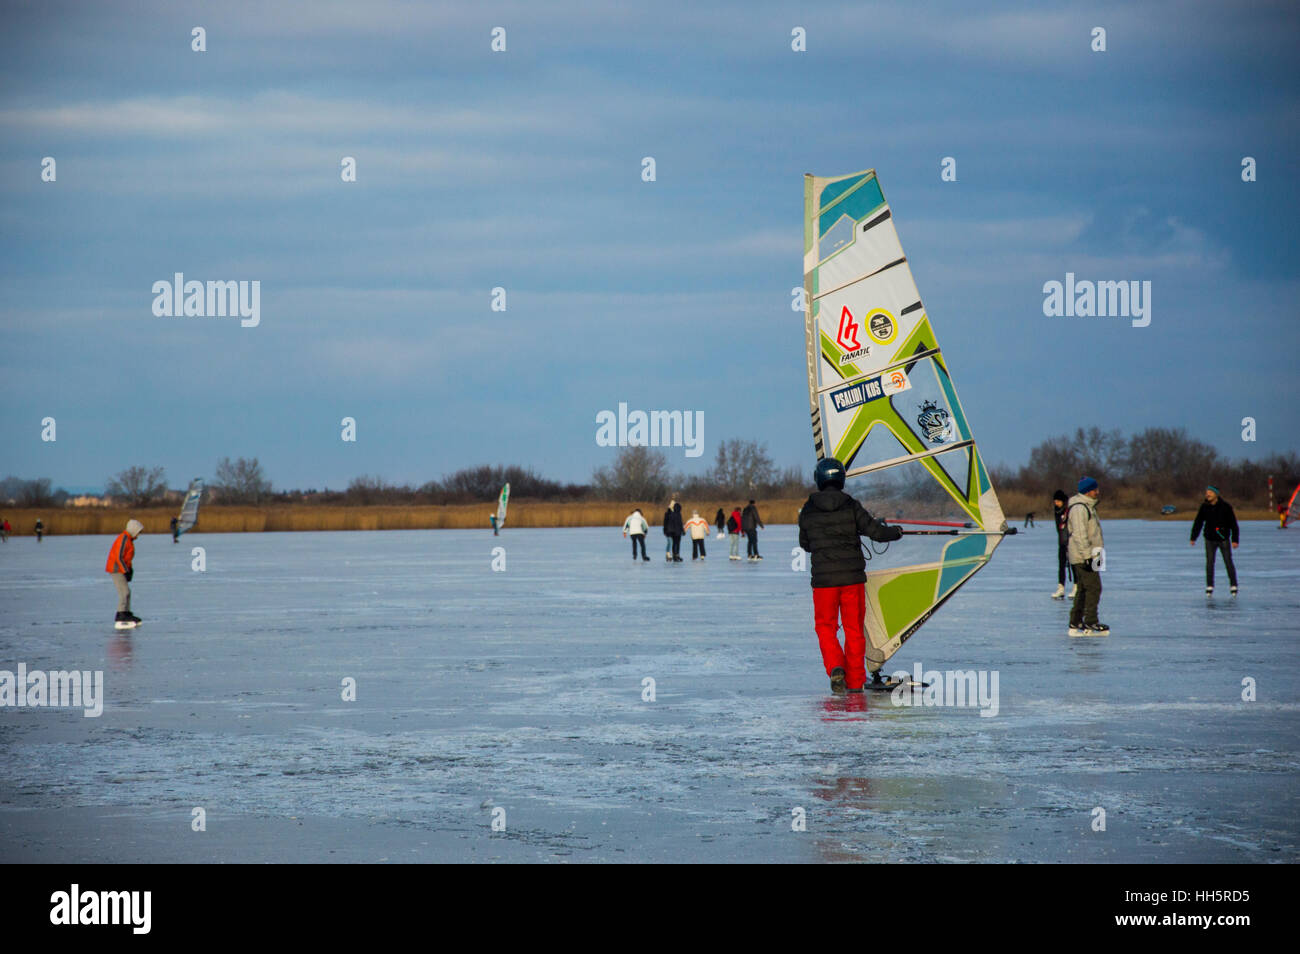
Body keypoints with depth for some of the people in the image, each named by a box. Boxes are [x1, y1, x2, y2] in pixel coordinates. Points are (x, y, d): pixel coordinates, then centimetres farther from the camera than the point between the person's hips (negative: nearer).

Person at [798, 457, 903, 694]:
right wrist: (896, 532, 14)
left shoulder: (808, 510, 1)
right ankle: (855, 681, 11)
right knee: (854, 628, 9)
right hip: (853, 576, 0)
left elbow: (805, 544, 14)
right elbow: (876, 532, -6)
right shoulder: (851, 506, -4)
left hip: (823, 578, 0)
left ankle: (835, 668, -12)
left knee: (825, 627, 12)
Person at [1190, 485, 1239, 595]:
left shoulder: (1225, 507, -9)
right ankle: (1209, 587, 2)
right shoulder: (1204, 507, -1)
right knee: (1209, 562, -3)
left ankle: (1233, 586, 9)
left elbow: (1233, 524, -9)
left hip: (1223, 539, -2)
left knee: (1228, 562, -1)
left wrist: (1235, 540, -15)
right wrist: (1193, 538, 2)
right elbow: (1198, 523, 7)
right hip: (1210, 539, 2)